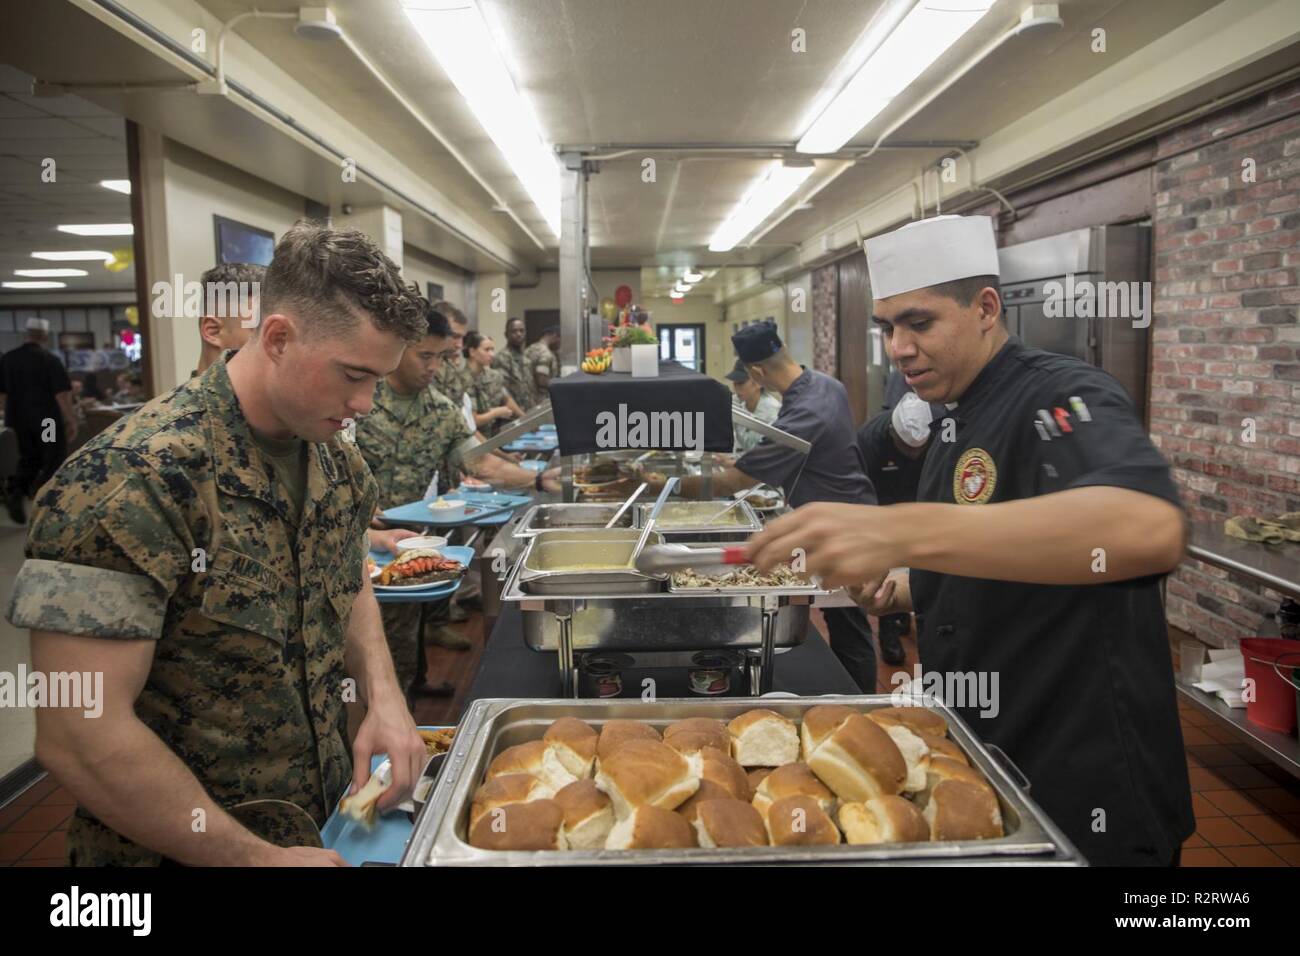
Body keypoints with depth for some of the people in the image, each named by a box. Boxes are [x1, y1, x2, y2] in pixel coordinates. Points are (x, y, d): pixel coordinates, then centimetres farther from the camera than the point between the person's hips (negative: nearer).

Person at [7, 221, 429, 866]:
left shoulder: (339, 461, -3)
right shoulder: (131, 481, -25)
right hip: (187, 849, -6)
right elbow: (79, 736, -25)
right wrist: (260, 858, -20)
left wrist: (383, 695, -6)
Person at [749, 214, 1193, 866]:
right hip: (984, 764, 9)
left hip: (1084, 792, -9)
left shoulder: (1061, 398, -20)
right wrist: (899, 589, 1)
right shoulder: (955, 429, 8)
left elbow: (1150, 527, -43)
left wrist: (902, 531, -50)